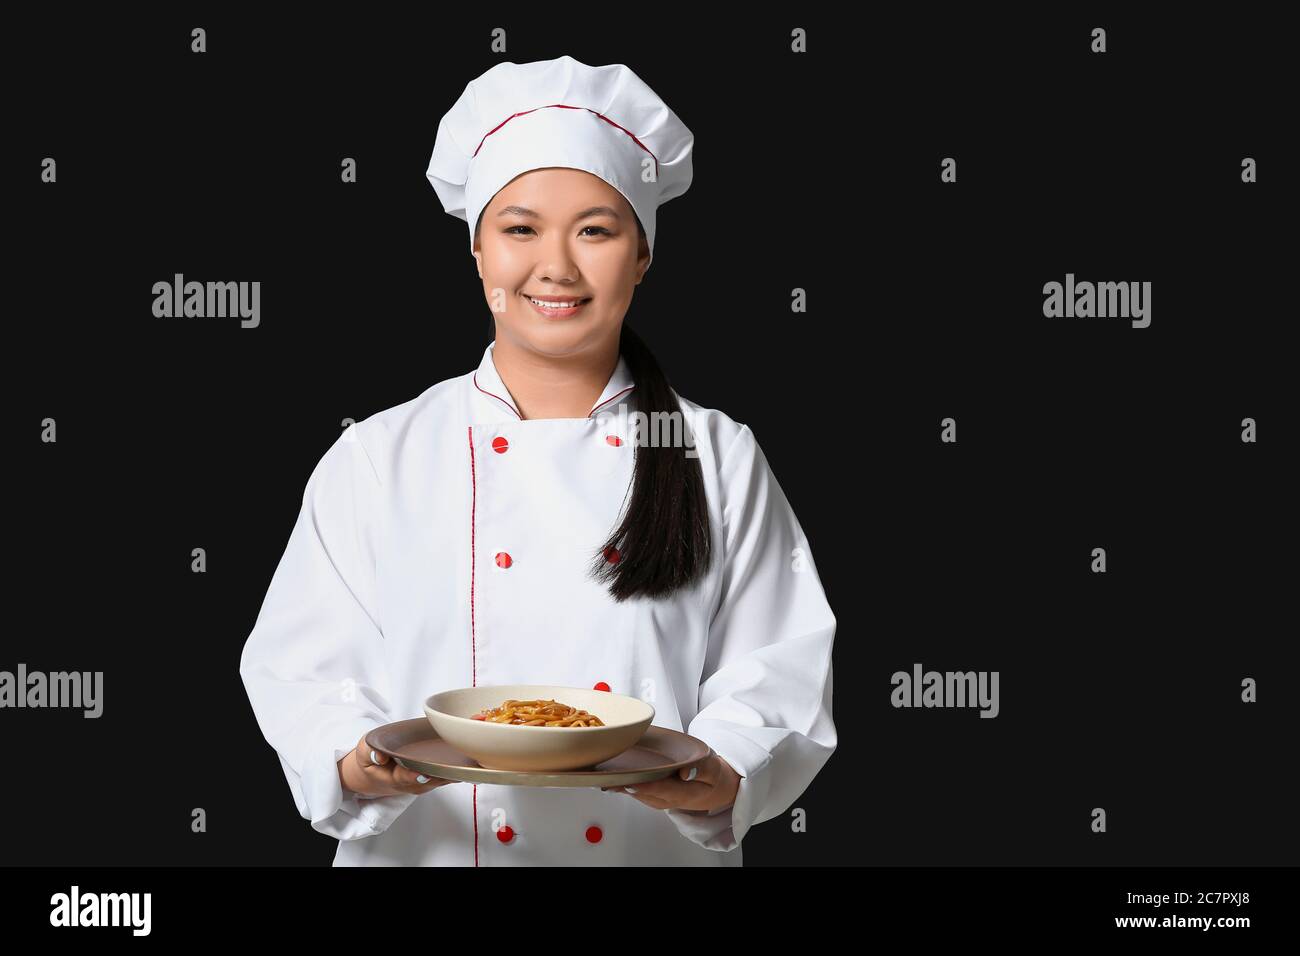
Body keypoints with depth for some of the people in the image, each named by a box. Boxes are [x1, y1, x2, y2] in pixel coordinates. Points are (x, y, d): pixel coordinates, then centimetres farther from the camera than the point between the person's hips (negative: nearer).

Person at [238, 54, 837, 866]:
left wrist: (720, 780, -24)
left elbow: (780, 676, -6)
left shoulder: (720, 460, -3)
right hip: (428, 848, 0)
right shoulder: (379, 459, -4)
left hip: (659, 848, 0)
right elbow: (306, 673, -6)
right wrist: (358, 765, -24)